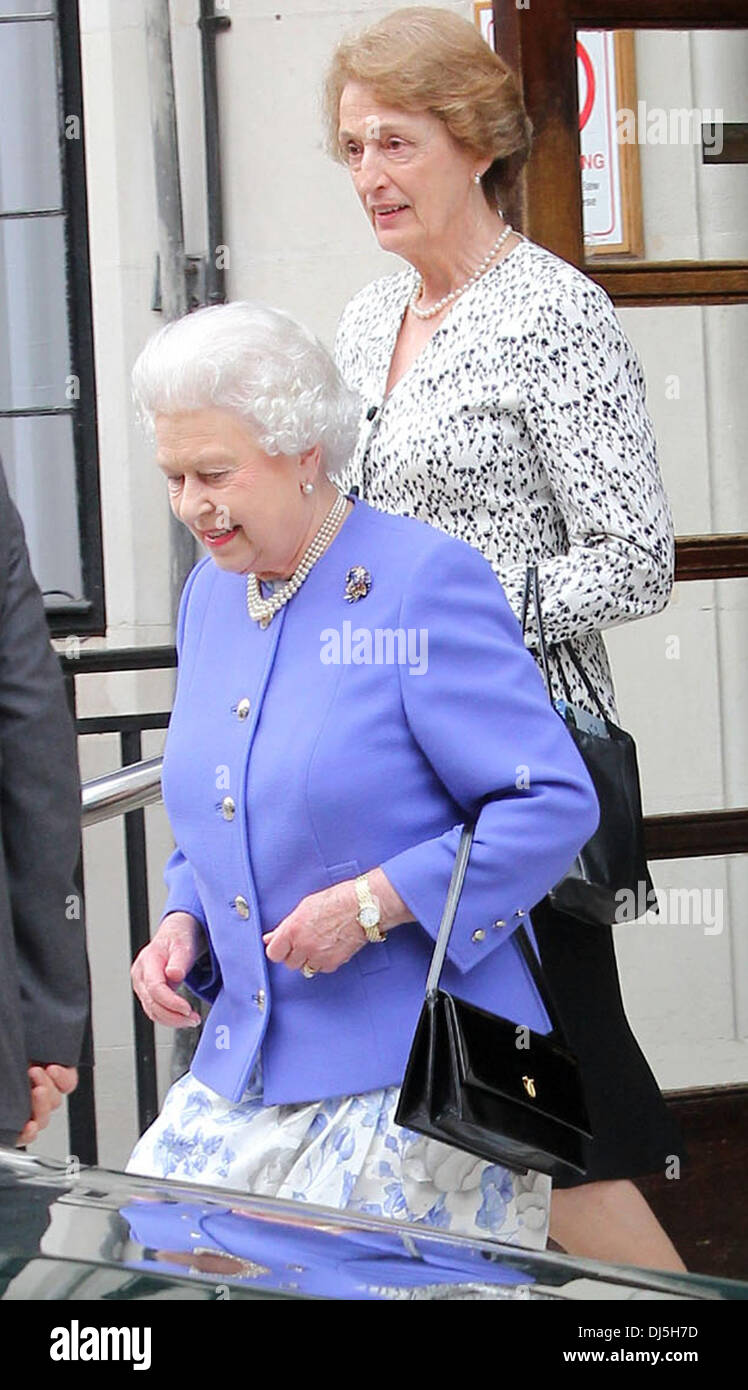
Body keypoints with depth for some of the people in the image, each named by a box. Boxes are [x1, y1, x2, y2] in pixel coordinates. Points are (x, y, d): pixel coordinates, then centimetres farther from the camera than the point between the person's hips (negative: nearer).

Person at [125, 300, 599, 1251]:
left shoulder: (423, 582, -12)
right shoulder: (211, 596, 12)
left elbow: (555, 805, -15)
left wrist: (371, 905, -19)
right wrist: (184, 923, 4)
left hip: (418, 1073, -7)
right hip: (241, 1061, 7)